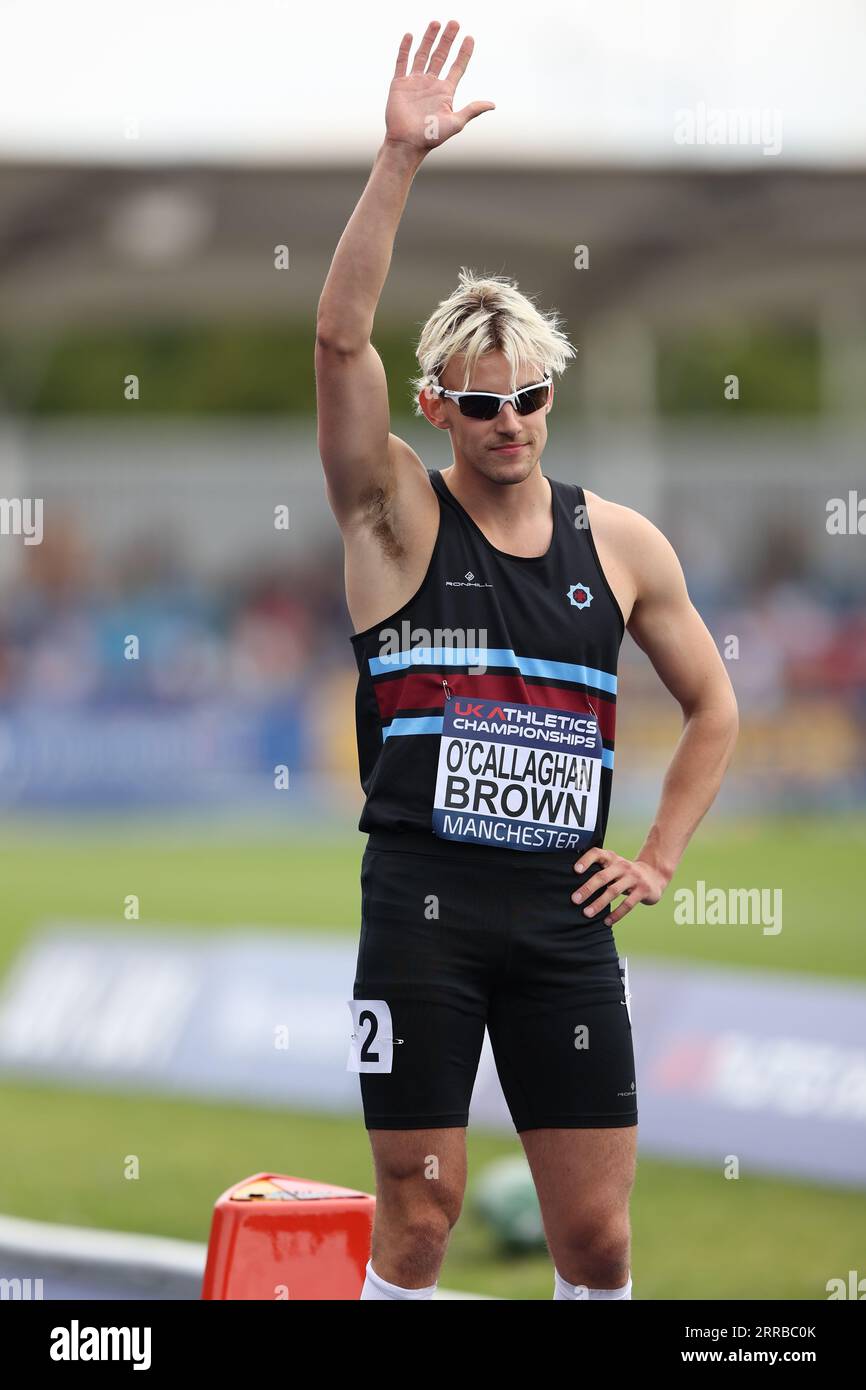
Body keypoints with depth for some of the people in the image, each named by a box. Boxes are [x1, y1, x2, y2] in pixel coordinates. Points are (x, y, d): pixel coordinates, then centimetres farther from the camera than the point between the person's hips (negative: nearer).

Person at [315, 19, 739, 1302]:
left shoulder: (622, 545, 8)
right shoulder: (399, 516, -1)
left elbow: (713, 709, 21)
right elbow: (340, 334, -15)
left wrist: (660, 858, 9)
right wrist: (402, 158, -23)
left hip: (565, 910, 3)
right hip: (424, 902, -3)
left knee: (597, 1235, 3)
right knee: (419, 1217, -1)